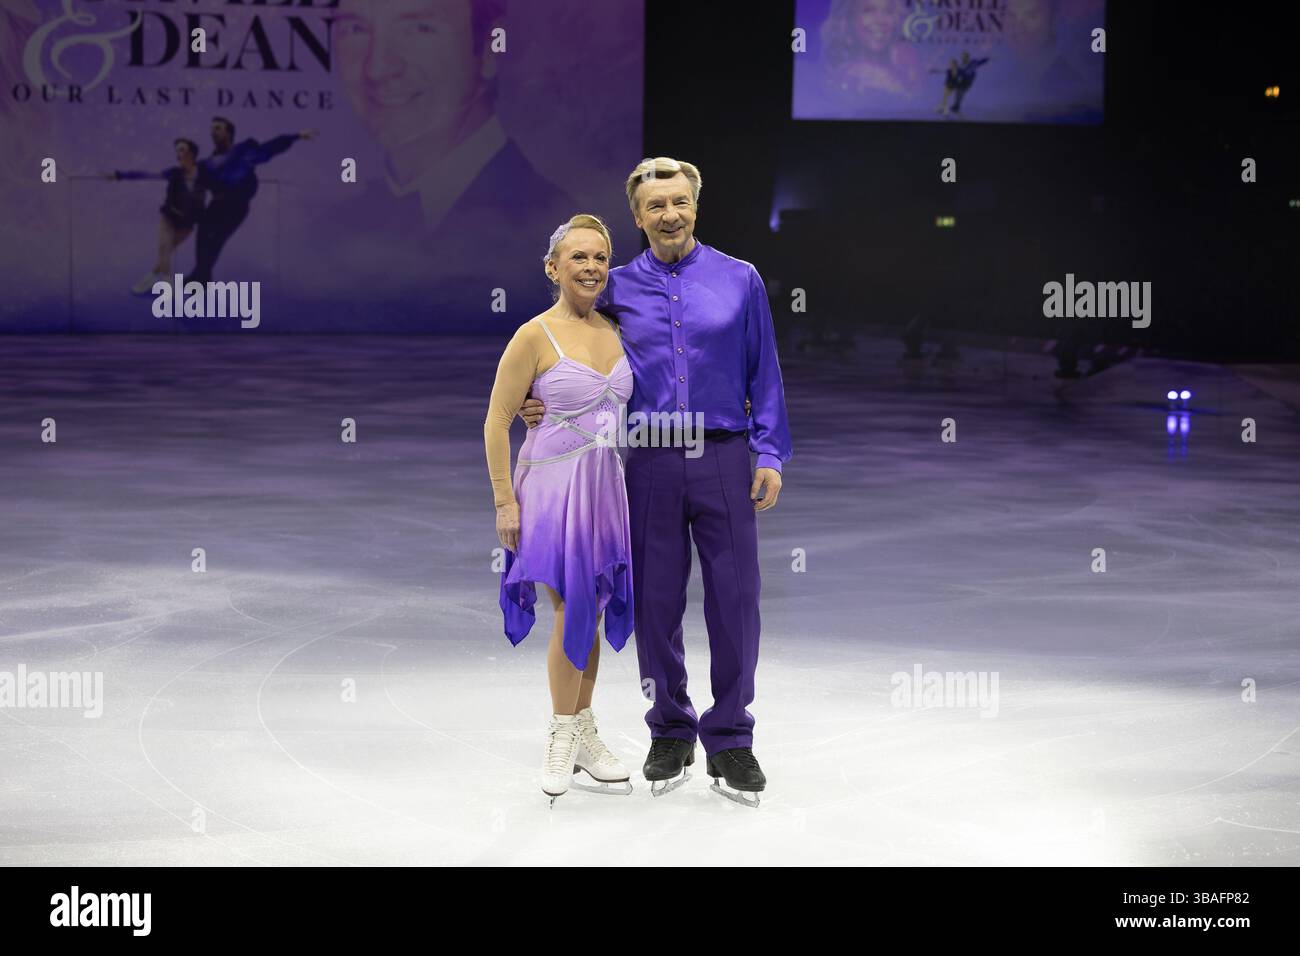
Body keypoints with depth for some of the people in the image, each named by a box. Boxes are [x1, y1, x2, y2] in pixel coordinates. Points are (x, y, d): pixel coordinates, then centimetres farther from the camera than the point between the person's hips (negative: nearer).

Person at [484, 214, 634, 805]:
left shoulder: (616, 330, 7)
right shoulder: (535, 336, -10)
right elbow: (496, 422, -9)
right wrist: (504, 501, -12)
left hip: (605, 484, 6)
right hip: (554, 483, -6)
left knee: (592, 610, 11)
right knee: (573, 609, -5)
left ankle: (582, 734, 23)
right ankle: (563, 739, 11)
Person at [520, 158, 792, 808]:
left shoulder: (739, 280, 5)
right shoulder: (618, 290, 7)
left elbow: (763, 373, 7)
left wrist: (770, 455, 0)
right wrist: (549, 408, 0)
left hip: (723, 461, -1)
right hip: (649, 466, 1)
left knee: (735, 602, -2)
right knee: (655, 603, 5)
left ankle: (730, 742, 9)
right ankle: (670, 735, 19)